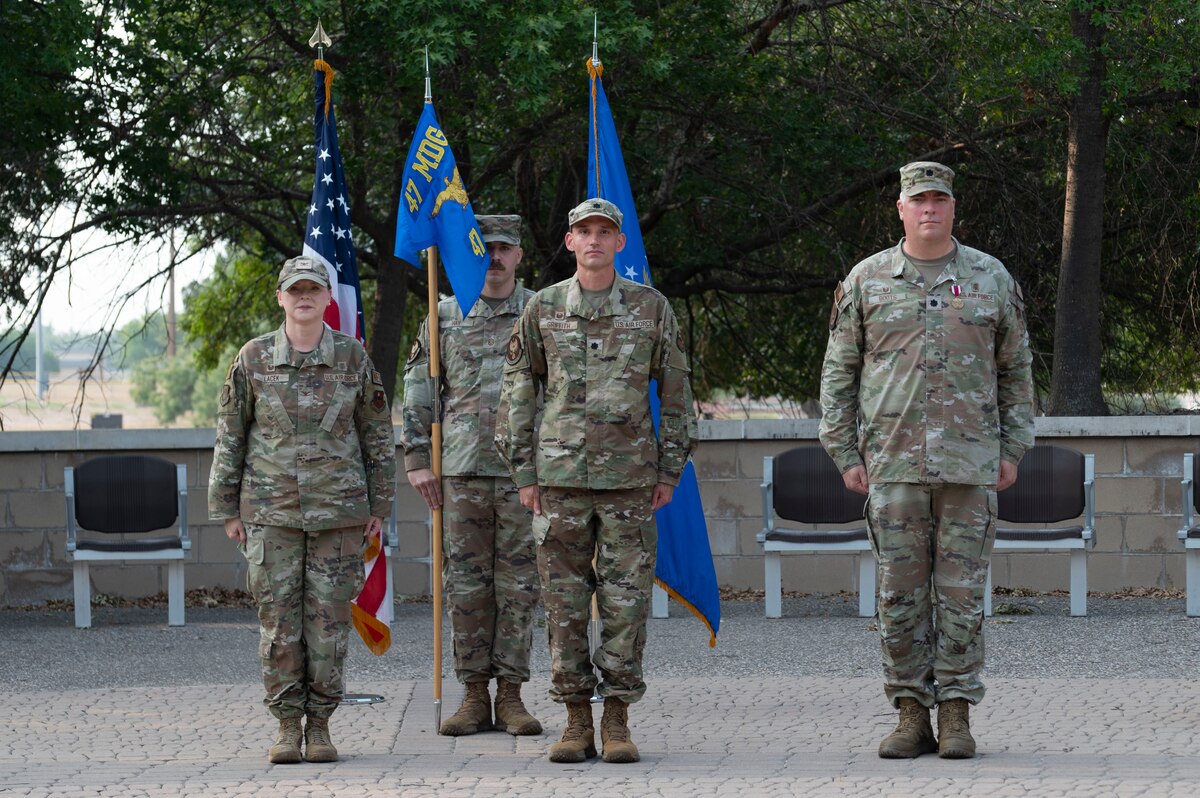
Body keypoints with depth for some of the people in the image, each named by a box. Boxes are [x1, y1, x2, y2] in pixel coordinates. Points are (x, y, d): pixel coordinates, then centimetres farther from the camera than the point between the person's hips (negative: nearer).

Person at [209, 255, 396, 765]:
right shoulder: (253, 359, 3)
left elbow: (377, 434, 9)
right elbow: (229, 436, 7)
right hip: (271, 510, 0)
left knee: (329, 619, 1)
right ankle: (287, 725, 8)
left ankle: (320, 724, 9)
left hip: (339, 511, 0)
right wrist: (228, 509, 5)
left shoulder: (352, 358, 3)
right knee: (279, 620, -1)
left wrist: (379, 504, 7)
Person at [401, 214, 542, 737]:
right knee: (466, 583, 2)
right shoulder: (444, 317, 9)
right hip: (461, 473, 1)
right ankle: (474, 697, 8)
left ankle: (511, 696, 6)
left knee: (518, 585, 1)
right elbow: (418, 394, 10)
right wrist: (416, 460, 3)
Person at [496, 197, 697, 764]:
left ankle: (617, 722, 5)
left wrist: (670, 471, 3)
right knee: (564, 601, 1)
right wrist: (524, 473, 3)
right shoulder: (543, 309, 6)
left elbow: (674, 392, 8)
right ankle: (576, 722, 7)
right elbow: (518, 392, 9)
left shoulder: (650, 307, 4)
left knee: (626, 600, -1)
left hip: (629, 477, -1)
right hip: (561, 474, 1)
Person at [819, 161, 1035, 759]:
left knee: (961, 592, 0)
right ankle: (911, 715, 7)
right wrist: (844, 453, 3)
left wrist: (1013, 449, 6)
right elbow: (839, 371, 9)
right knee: (900, 594, 1)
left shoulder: (991, 279, 7)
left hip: (970, 463, 0)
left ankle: (956, 715, 5)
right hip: (892, 463, 0)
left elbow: (1015, 369, 12)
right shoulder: (866, 281, 6)